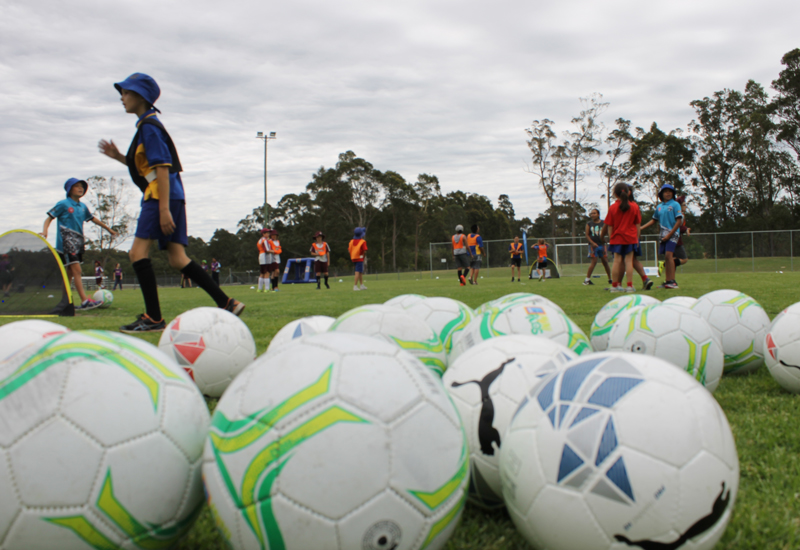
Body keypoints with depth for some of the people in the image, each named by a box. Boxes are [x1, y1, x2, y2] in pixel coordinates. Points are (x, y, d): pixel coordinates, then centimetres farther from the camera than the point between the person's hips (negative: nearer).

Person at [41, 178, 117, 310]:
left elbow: (93, 219, 27)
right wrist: (45, 231, -21)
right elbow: (49, 218, -3)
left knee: (70, 272, 8)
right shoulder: (63, 204, -3)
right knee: (76, 270, -14)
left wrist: (108, 229, 34)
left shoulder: (83, 207, 14)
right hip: (66, 242, -7)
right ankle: (85, 301, -21)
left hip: (78, 242, 7)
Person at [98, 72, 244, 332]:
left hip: (163, 196, -10)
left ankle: (153, 318, -11)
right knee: (178, 259, 4)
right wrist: (118, 157, 17)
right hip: (172, 197, 10)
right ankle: (227, 304, 2)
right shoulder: (145, 125, 22)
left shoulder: (149, 126, -8)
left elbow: (162, 168, -17)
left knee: (138, 251, -11)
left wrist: (164, 209, -22)